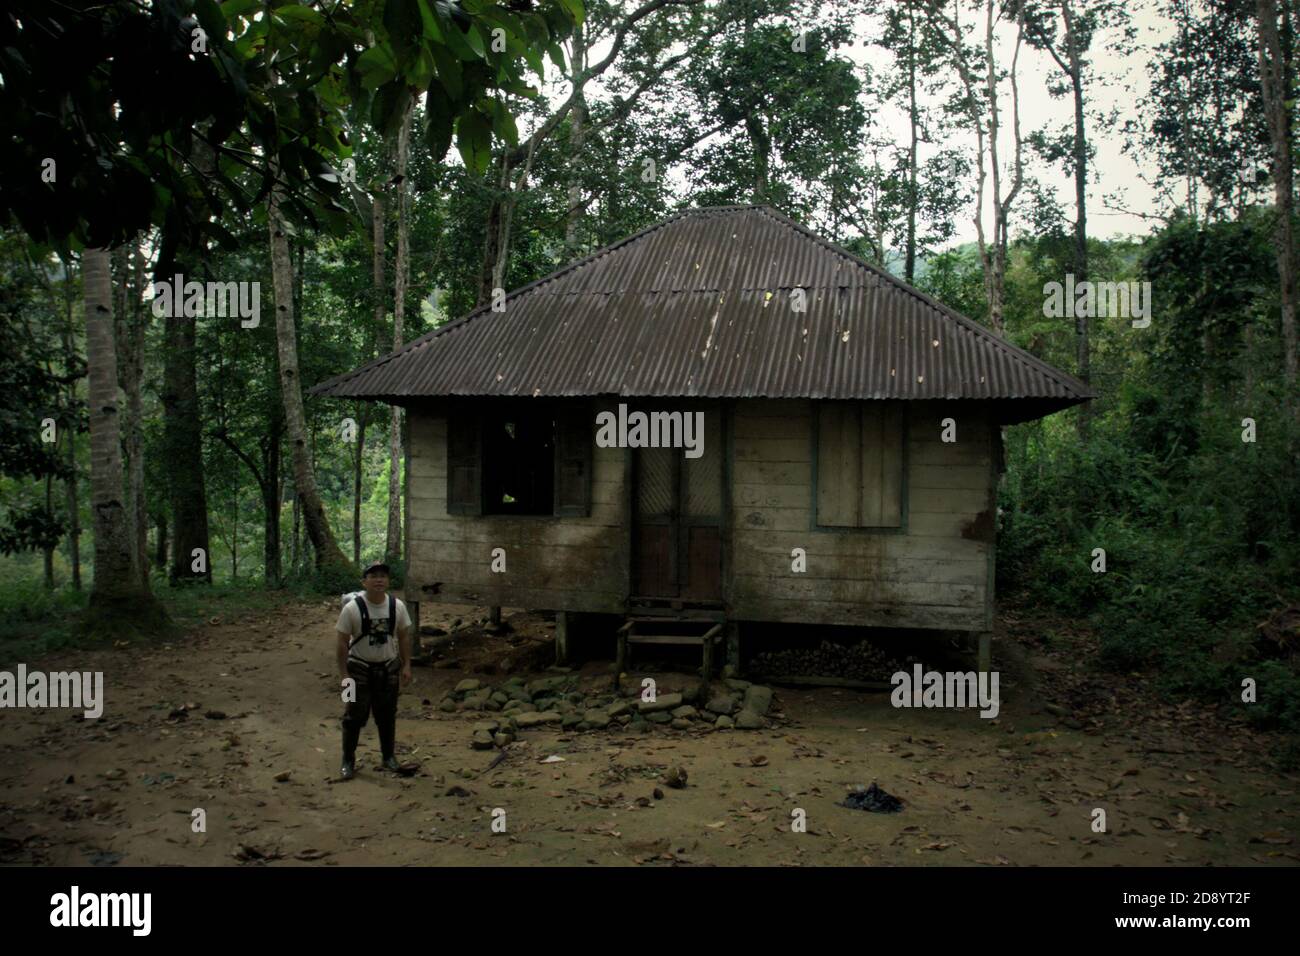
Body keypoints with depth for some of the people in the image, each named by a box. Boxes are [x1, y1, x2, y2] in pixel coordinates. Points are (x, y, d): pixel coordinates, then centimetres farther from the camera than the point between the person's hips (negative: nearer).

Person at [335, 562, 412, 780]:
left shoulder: (397, 606, -8)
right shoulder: (352, 608, -18)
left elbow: (404, 637, 3)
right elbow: (343, 642, -12)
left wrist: (406, 666, -1)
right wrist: (343, 674, -13)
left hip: (389, 668, 3)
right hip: (359, 668, -3)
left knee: (387, 715, 13)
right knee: (354, 716, 4)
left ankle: (388, 756, 29)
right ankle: (348, 760, 19)